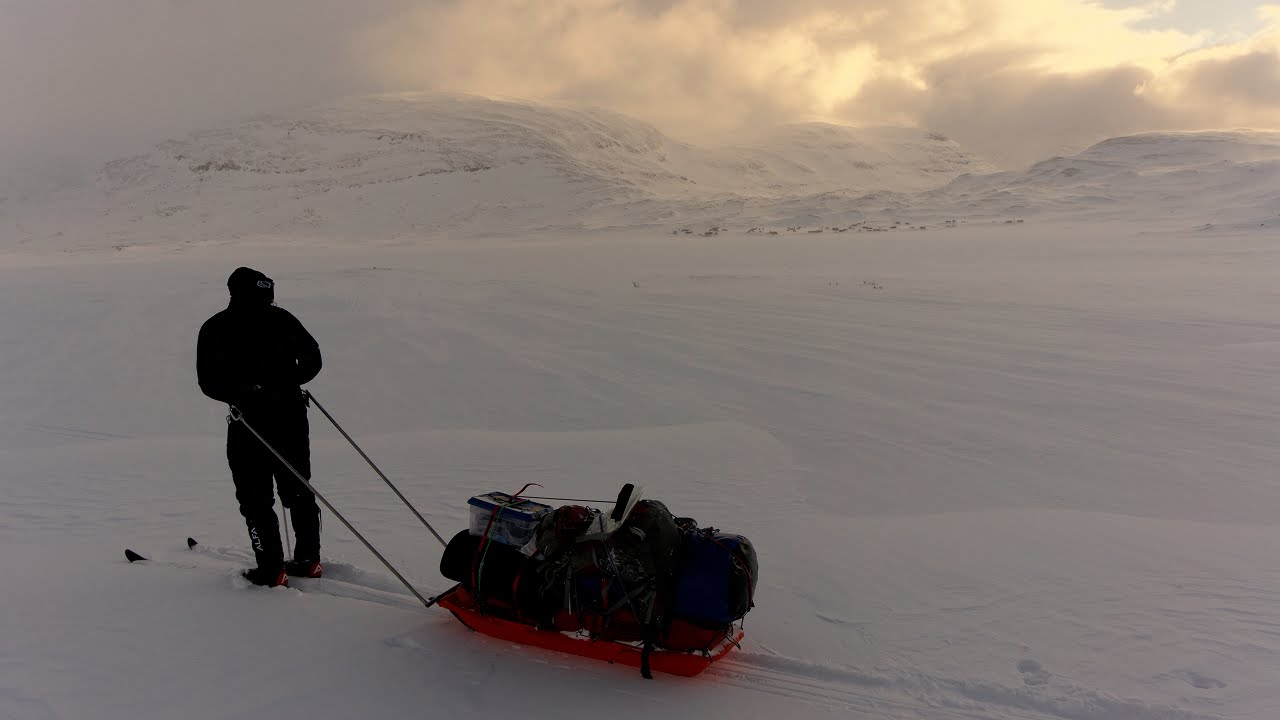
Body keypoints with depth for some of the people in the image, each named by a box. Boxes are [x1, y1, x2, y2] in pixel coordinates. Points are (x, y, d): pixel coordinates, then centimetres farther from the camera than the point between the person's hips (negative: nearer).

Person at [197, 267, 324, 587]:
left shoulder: (215, 329, -4)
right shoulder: (281, 318, 1)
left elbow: (209, 382, -8)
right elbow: (312, 359, 4)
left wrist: (241, 395, -1)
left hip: (251, 421, -3)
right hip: (291, 416, 4)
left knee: (256, 499, 7)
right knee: (299, 491, 15)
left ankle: (271, 569, 9)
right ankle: (308, 560, 22)